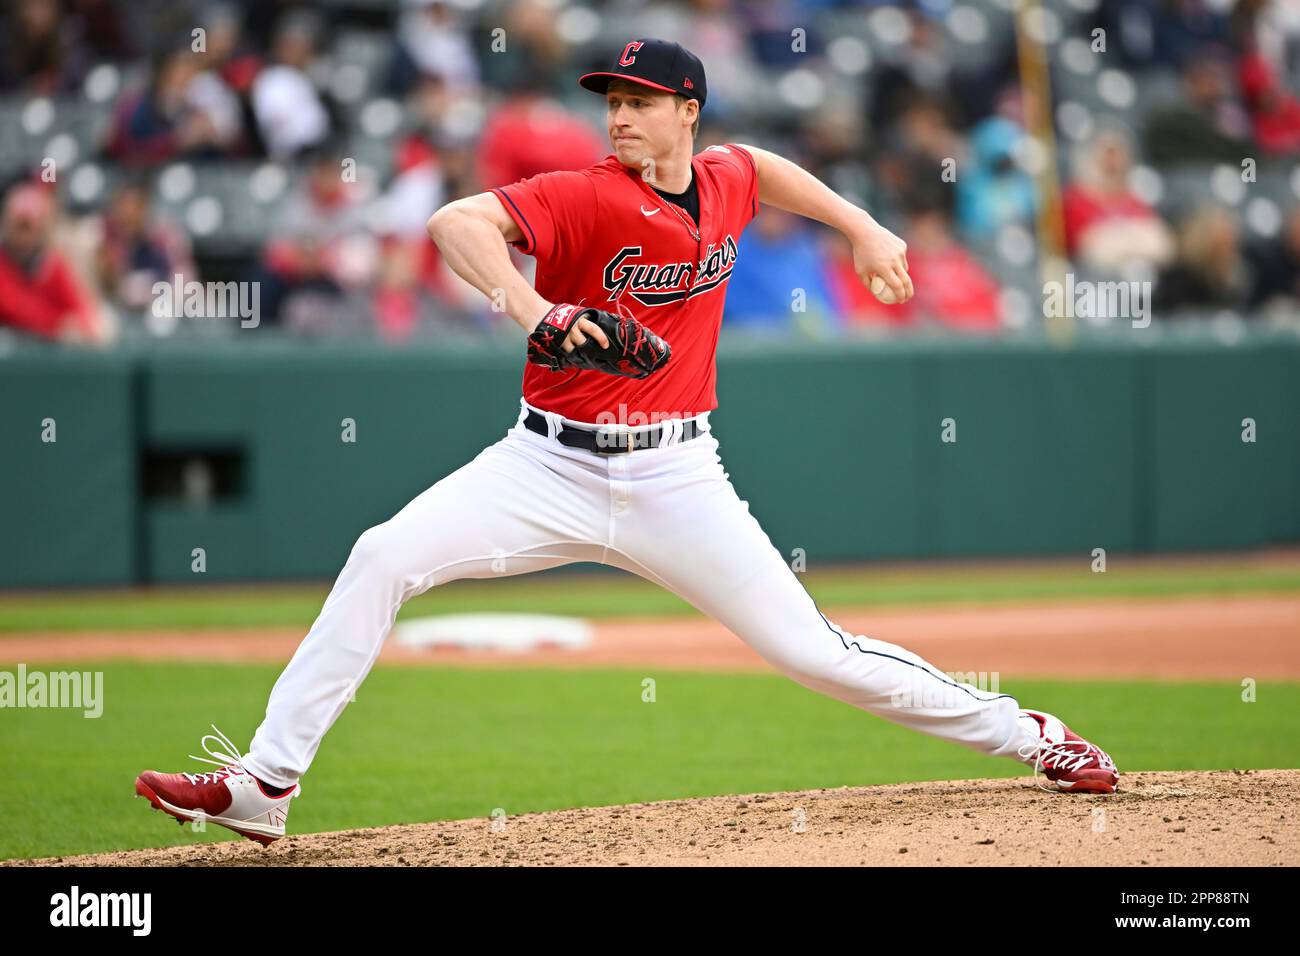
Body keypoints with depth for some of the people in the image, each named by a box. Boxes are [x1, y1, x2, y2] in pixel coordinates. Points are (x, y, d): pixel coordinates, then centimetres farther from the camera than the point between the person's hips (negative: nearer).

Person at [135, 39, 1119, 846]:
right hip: (551, 465, -2)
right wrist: (532, 310, -44)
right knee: (384, 559, -19)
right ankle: (264, 786, -16)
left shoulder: (724, 182, 3)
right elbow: (457, 221, -30)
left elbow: (761, 164, 30)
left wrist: (861, 226, 25)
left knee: (814, 651, -2)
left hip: (674, 478, 2)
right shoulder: (589, 198, -14)